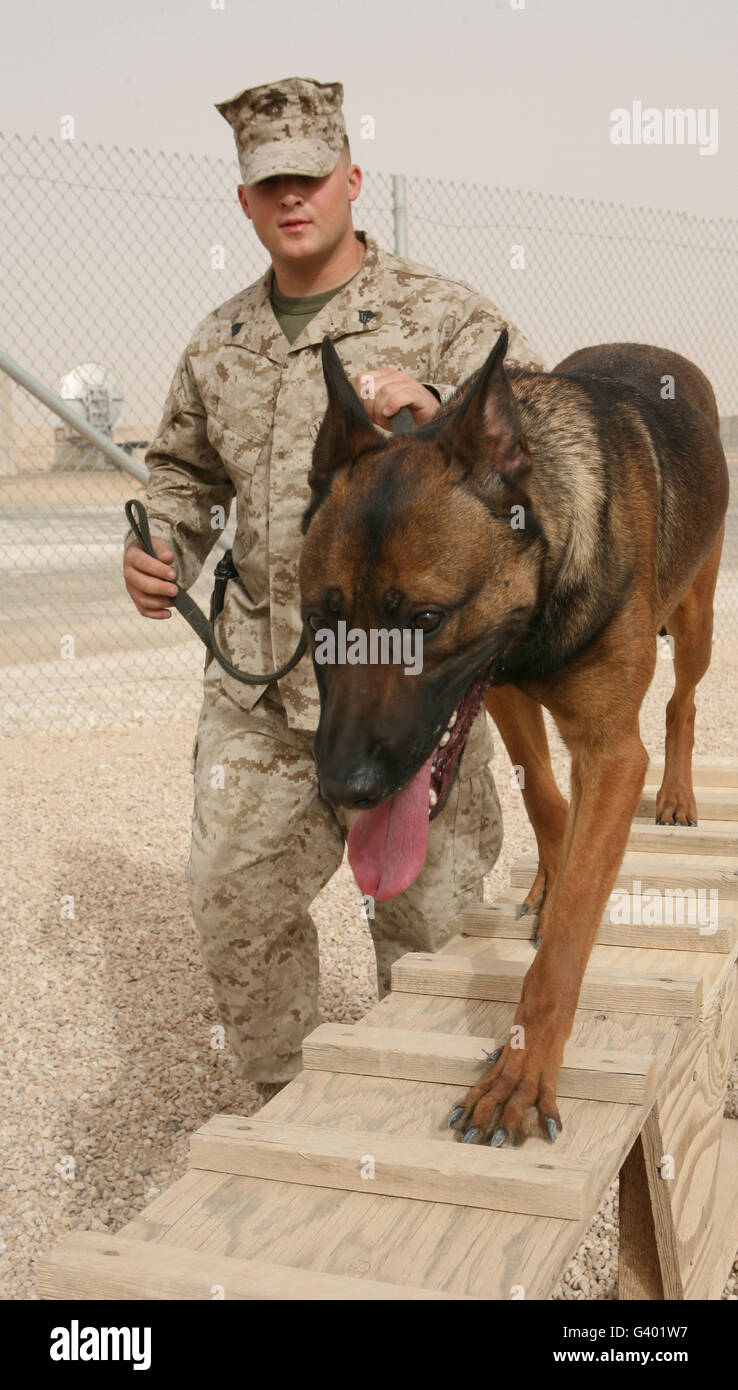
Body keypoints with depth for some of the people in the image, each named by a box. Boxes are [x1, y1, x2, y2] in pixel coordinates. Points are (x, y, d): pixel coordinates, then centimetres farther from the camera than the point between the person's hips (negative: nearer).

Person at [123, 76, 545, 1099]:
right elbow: (187, 469, 25)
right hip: (257, 682, 4)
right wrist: (162, 544, 4)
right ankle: (287, 1101, 32)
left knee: (427, 913, 9)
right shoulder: (220, 341, 10)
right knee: (238, 909, 8)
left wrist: (438, 407, -36)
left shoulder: (438, 316, -5)